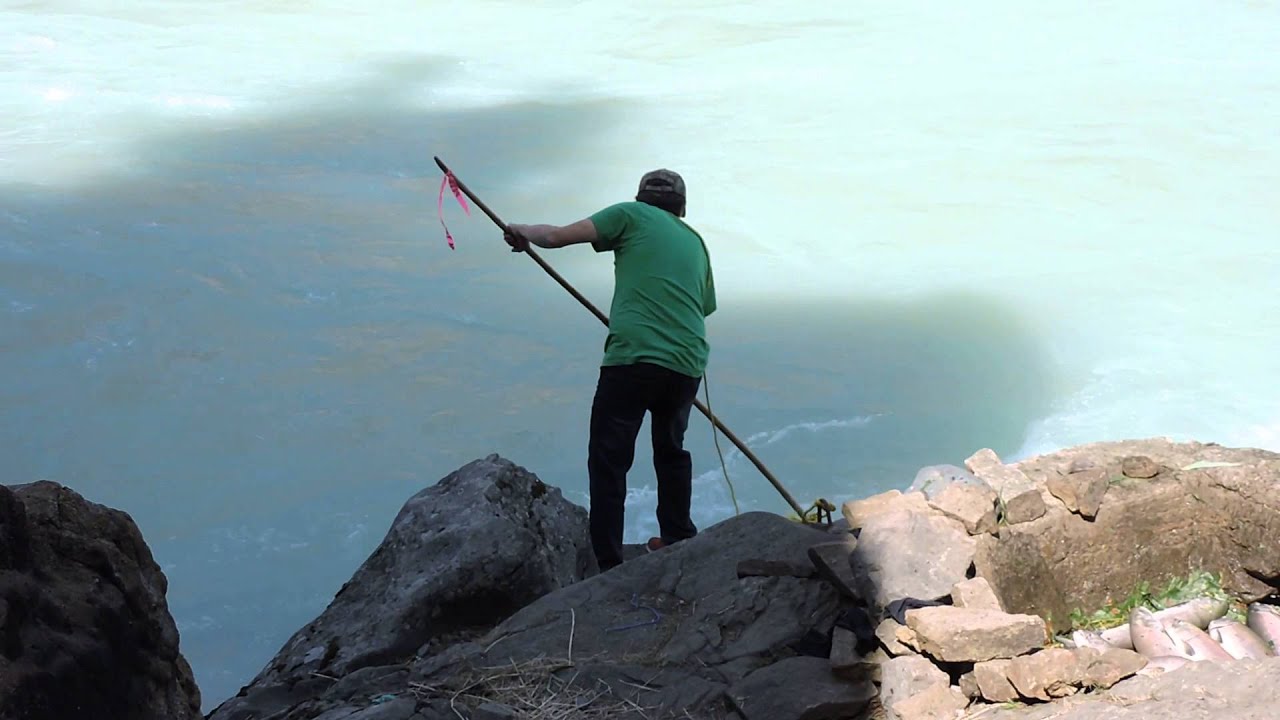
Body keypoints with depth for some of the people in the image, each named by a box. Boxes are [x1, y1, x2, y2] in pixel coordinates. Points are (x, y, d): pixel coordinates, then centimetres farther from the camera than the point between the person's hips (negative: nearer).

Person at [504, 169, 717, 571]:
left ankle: (609, 566, -7)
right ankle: (679, 542, 33)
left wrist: (524, 232, 23)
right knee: (671, 450, 26)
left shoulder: (632, 215, 8)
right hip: (688, 364, 6)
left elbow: (558, 236, 3)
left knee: (609, 459, -2)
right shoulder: (696, 243, 23)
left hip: (633, 357, -5)